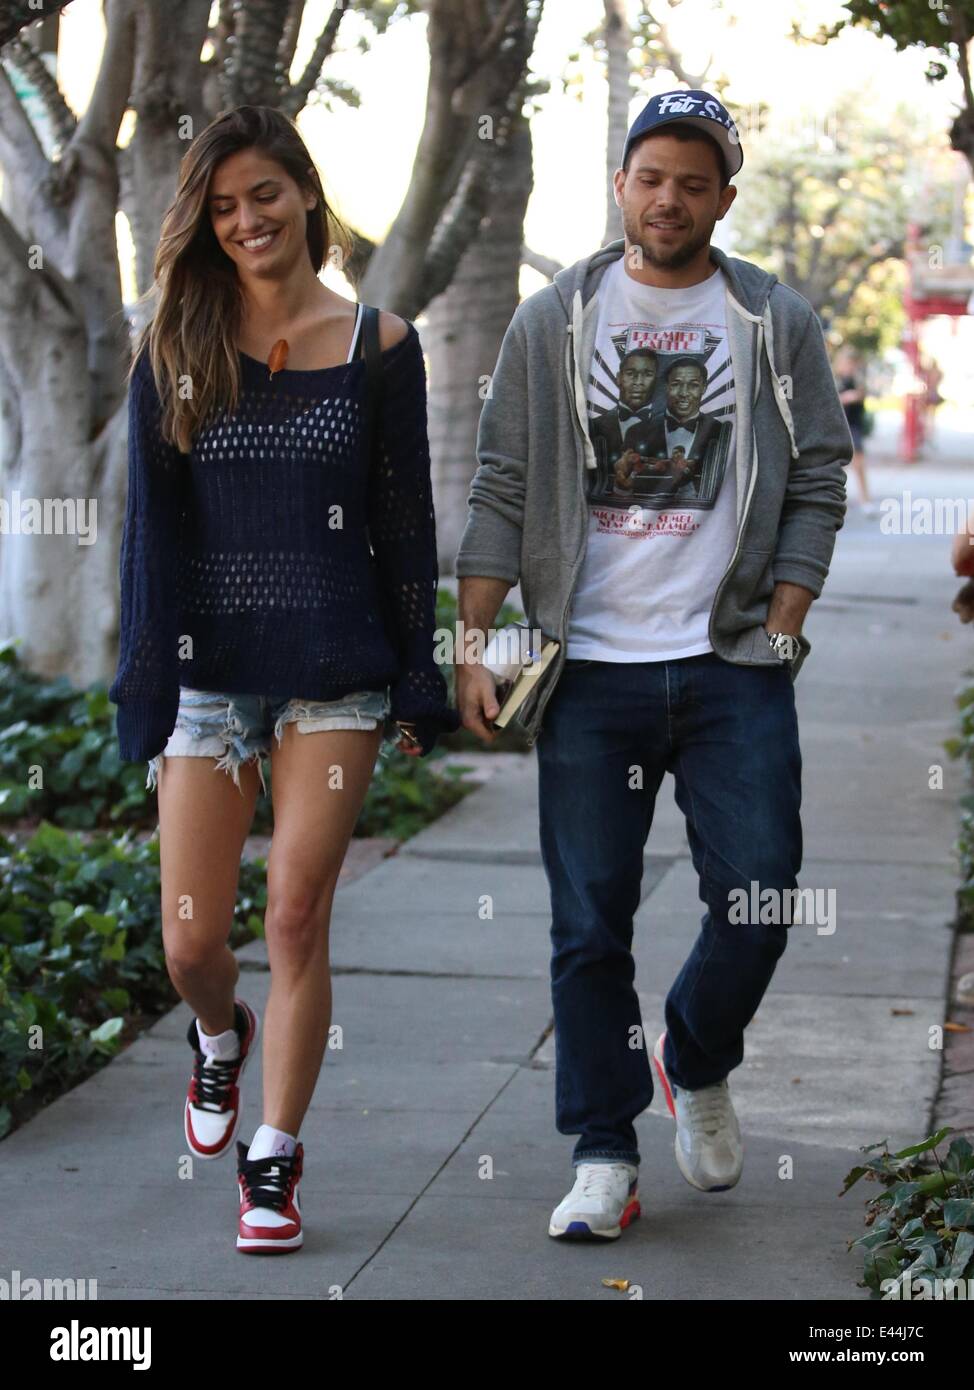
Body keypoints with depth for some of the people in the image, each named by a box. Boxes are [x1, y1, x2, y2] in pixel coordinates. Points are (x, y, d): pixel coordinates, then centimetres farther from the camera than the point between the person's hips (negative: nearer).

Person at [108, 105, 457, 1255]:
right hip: (210, 672, 1)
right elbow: (151, 526, 2)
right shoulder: (173, 351, 3)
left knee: (297, 923, -3)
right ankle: (221, 1038, 38)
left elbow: (406, 519, 6)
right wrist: (146, 692, -2)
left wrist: (417, 682, 3)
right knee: (191, 944, 3)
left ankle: (275, 1161, 10)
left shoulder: (377, 345, 3)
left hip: (337, 673, -1)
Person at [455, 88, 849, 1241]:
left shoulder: (778, 325, 7)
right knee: (589, 928, 0)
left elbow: (819, 486, 7)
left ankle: (696, 1062, 23)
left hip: (734, 668, 0)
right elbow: (501, 489, 6)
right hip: (590, 669, 0)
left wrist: (779, 629, -3)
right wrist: (474, 646, -1)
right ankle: (603, 1155, 10)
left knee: (758, 897, -6)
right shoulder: (552, 323, 7)